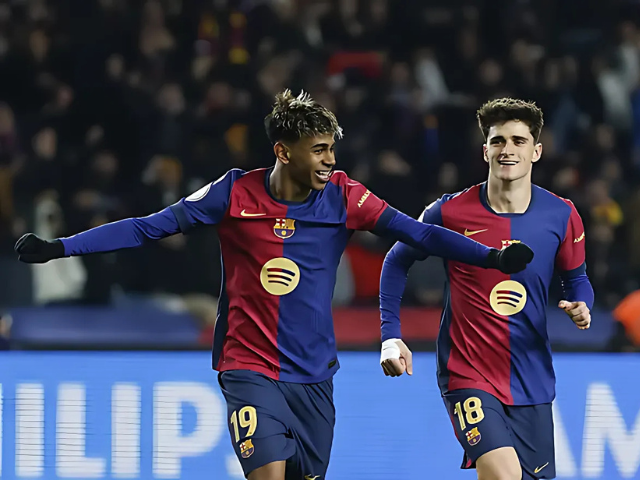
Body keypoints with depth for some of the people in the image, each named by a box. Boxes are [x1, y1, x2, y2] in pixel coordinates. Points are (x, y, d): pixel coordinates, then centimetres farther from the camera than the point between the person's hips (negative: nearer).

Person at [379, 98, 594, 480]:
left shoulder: (561, 216, -3)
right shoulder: (449, 212, -8)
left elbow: (575, 278, 12)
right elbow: (398, 262, 6)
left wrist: (581, 306, -11)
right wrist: (391, 337, 0)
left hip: (532, 383, 4)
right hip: (467, 375, -4)